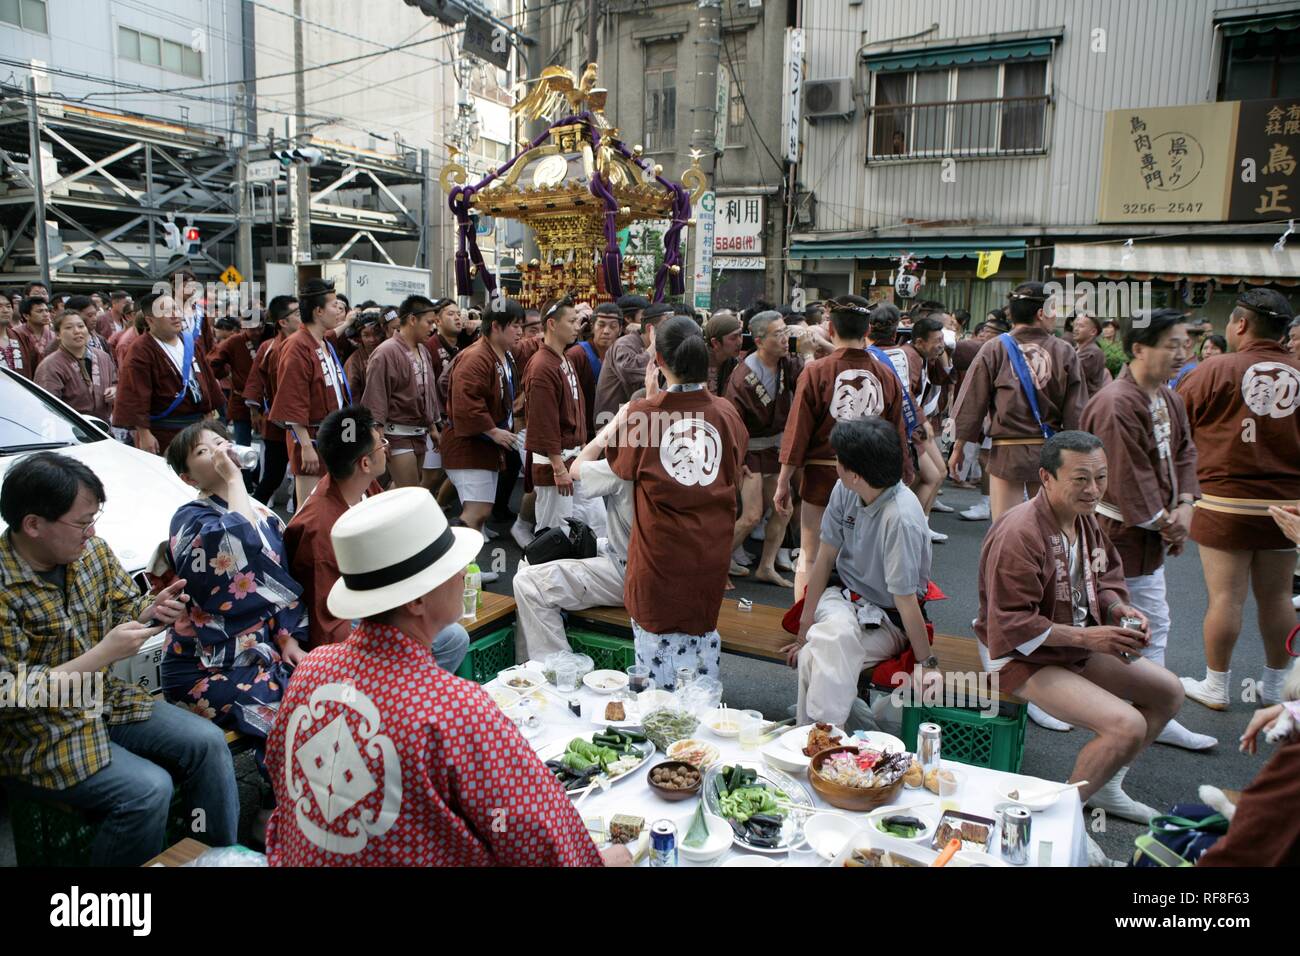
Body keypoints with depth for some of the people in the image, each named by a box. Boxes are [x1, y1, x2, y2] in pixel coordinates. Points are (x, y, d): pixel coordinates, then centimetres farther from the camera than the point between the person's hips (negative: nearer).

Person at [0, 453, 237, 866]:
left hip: (106, 700, 7)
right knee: (148, 790, -23)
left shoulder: (91, 551, -4)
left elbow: (122, 608, 9)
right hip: (38, 735, -7)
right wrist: (103, 654, -27)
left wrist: (153, 611, -14)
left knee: (208, 742, -5)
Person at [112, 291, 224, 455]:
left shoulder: (190, 341, 9)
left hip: (197, 425, 7)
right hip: (163, 433, -7)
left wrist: (210, 411, 13)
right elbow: (135, 395, -18)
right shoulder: (140, 350, -13)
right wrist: (144, 434, -22)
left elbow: (207, 379, 15)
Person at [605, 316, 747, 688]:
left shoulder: (644, 412, -14)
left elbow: (624, 467, 5)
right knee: (704, 630, 20)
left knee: (657, 641, 10)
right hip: (711, 551, 3)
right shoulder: (726, 412, -6)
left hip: (660, 551, -3)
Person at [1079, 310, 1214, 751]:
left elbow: (1184, 452, 10)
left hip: (1151, 534, 10)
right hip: (1118, 533, -10)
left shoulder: (1169, 399, 8)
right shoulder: (1116, 404, -24)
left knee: (1154, 625, 16)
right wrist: (1163, 522, -14)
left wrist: (1184, 506, -5)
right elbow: (1129, 476, -24)